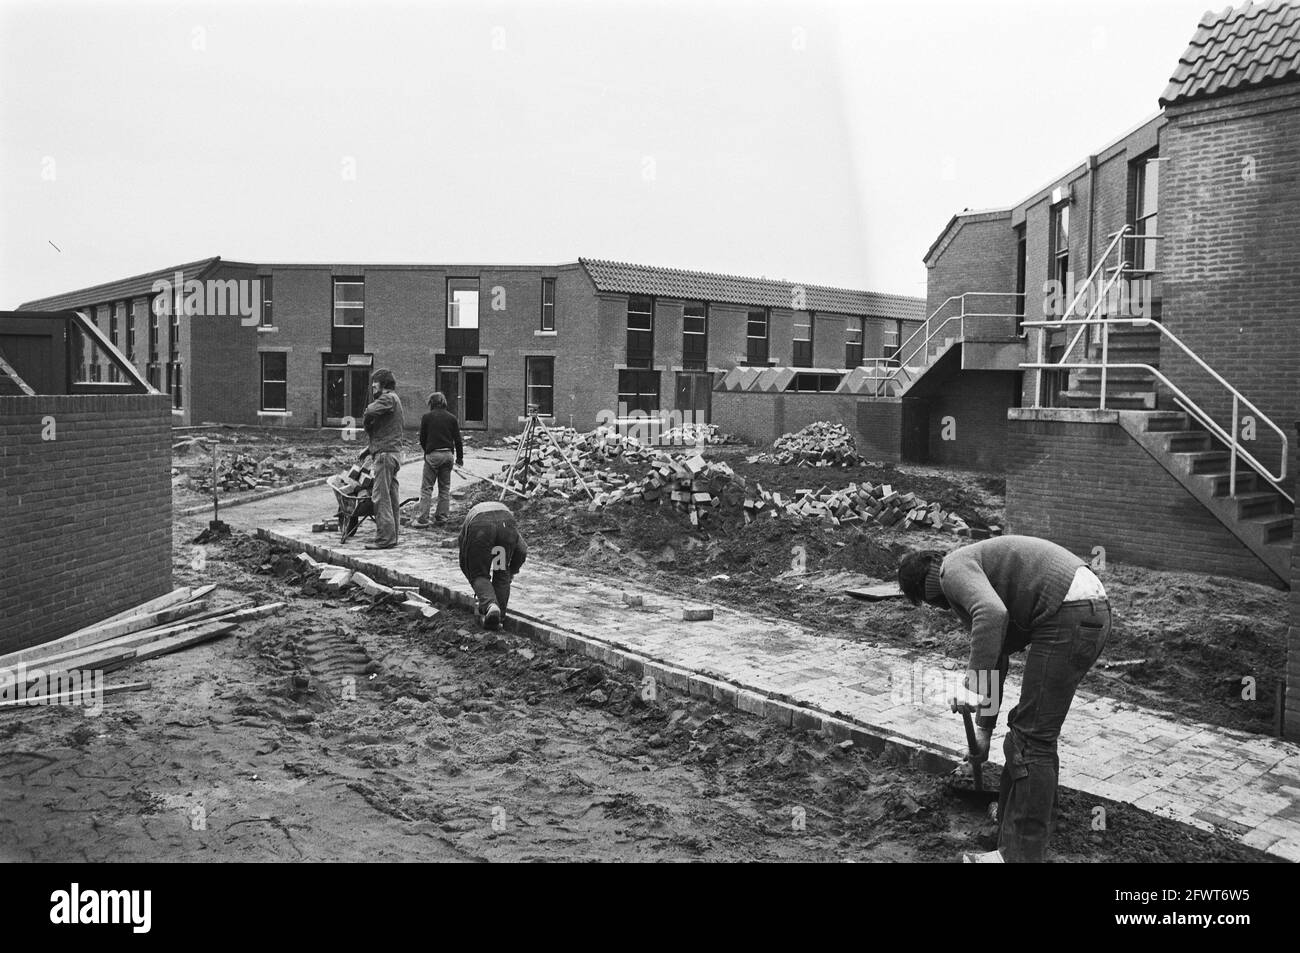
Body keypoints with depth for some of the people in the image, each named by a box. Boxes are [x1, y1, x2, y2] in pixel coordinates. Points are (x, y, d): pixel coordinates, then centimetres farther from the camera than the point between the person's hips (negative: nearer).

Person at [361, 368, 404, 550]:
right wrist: (370, 448, 19)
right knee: (390, 497, 11)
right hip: (393, 451, 10)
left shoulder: (388, 398, -10)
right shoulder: (393, 399, 23)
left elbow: (369, 412, -27)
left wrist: (366, 425, -5)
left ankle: (385, 538, -10)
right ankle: (392, 536, 15)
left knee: (381, 496, -10)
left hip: (385, 453, -10)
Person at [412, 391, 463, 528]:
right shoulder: (452, 417, 6)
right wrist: (460, 457, 15)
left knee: (426, 488, 0)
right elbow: (457, 439, 6)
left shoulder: (426, 417, -1)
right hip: (448, 454, 3)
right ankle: (441, 518, 11)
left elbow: (422, 438, 4)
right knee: (445, 488, 11)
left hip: (432, 454, -3)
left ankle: (422, 519, -4)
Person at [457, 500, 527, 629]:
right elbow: (522, 551, 32)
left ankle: (490, 605, -13)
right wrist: (511, 572, 46)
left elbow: (463, 561, 41)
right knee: (502, 574, 21)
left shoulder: (469, 517, 41)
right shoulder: (505, 509, 43)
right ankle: (499, 617, 19)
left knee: (479, 575, 12)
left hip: (479, 527, -2)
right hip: (506, 523, 2)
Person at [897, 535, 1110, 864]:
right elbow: (995, 658, 33)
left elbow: (992, 614, -25)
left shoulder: (954, 569, -2)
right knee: (1030, 729, 21)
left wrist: (972, 686, -24)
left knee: (1031, 738, -3)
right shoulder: (978, 569, 27)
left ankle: (1021, 854, 4)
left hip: (1068, 617, -10)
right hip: (1092, 611, 10)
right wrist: (983, 729, 39)